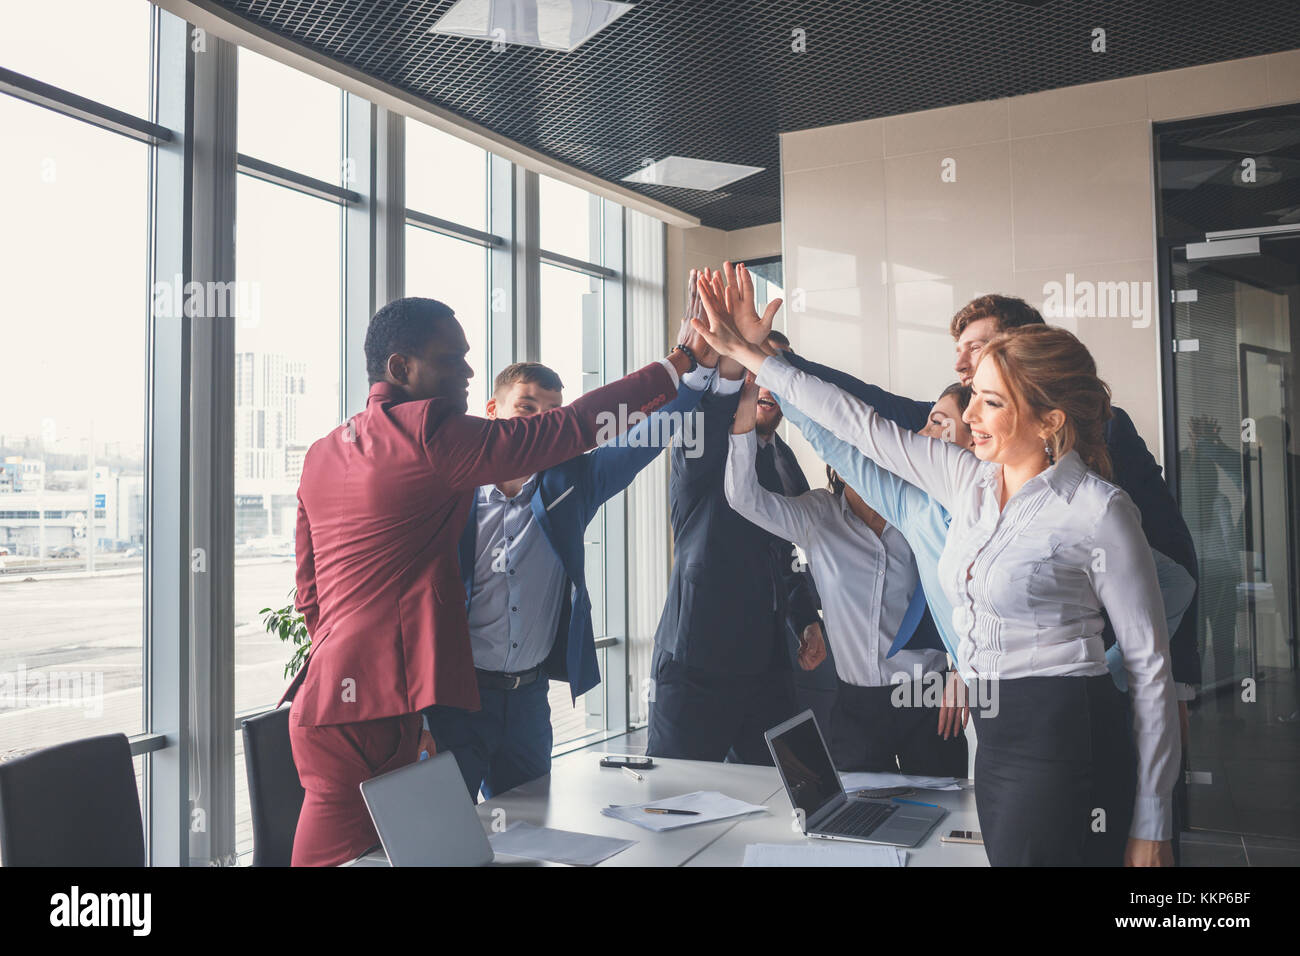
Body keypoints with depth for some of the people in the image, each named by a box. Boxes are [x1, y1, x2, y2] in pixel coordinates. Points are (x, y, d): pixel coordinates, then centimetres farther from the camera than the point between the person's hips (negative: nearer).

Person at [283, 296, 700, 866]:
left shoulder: (321, 455, 17)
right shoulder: (427, 432, -9)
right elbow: (565, 430, -9)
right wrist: (677, 365, -2)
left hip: (327, 697, 9)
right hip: (377, 712, -9)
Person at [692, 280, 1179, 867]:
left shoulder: (1098, 510, -12)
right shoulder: (969, 479, 6)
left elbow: (1149, 665, -8)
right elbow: (864, 426, 11)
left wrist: (1151, 827, -8)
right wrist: (746, 354, 12)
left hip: (1061, 746, -6)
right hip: (994, 741, 7)